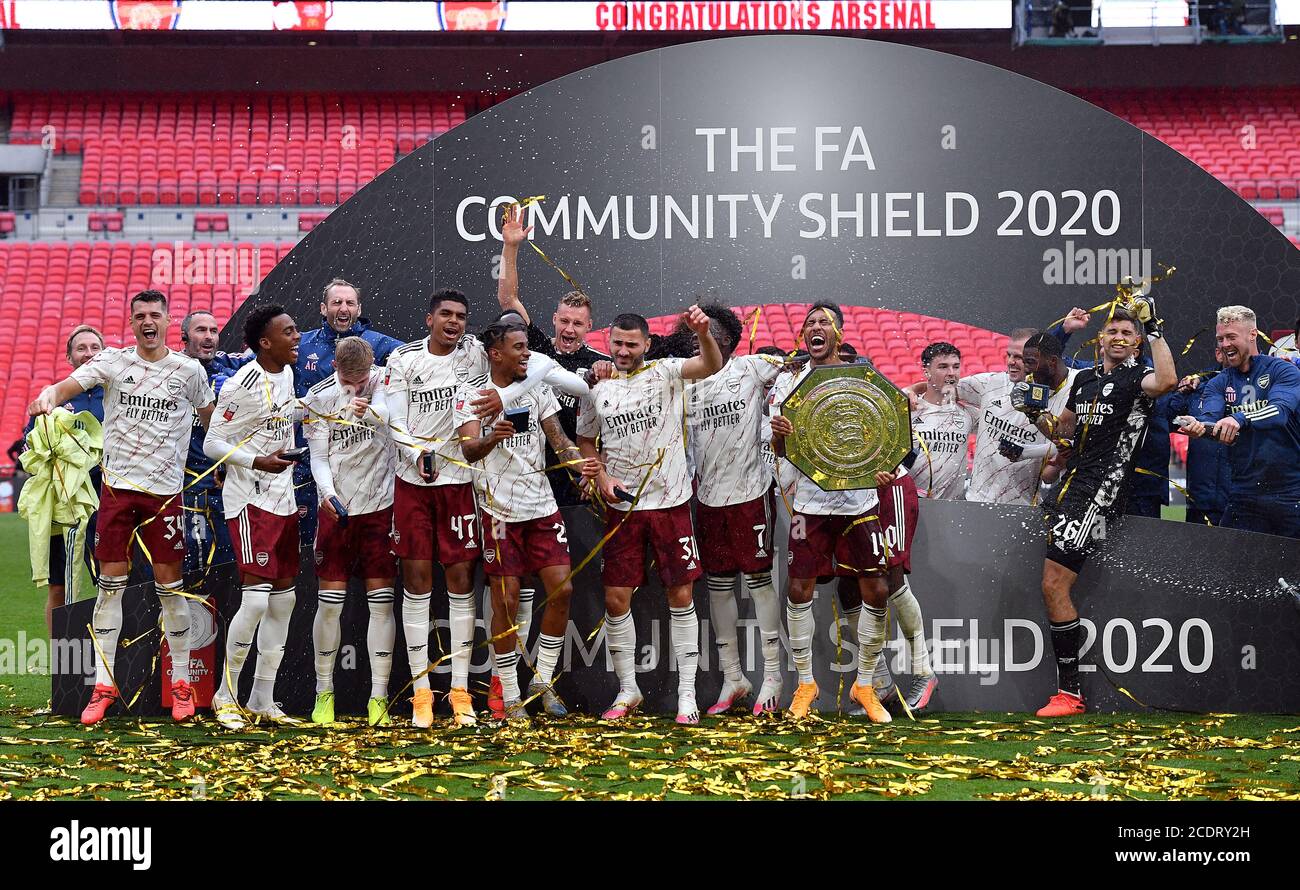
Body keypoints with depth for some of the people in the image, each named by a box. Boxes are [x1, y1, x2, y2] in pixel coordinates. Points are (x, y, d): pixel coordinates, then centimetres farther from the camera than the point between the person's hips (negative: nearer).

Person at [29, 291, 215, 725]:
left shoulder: (189, 370, 3)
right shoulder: (112, 360, 2)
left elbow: (212, 420, 17)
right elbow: (71, 383, -14)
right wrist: (49, 394, -35)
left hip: (165, 489, 0)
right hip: (117, 486, 0)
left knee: (170, 587, 3)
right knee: (111, 584, 1)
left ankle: (181, 683, 14)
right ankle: (103, 685, 8)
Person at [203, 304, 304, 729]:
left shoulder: (286, 373, 9)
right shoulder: (241, 385, -16)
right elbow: (212, 443, -14)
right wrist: (258, 462, -25)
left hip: (283, 498, 9)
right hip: (249, 500, -9)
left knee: (284, 597, 9)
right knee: (256, 599, -13)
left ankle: (263, 698, 17)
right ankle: (225, 695, 2)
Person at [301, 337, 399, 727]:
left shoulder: (386, 383, -4)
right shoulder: (318, 398, -1)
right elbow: (319, 457, -3)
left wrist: (371, 413, -45)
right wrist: (328, 494, -21)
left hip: (381, 506, -1)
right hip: (336, 508, 1)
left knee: (381, 603, 0)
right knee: (329, 603, 1)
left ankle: (379, 697, 6)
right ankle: (324, 692, 14)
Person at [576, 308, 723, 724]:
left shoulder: (666, 373, -2)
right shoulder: (599, 389, 6)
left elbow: (711, 365, -18)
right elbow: (586, 441, 17)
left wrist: (703, 333, -38)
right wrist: (602, 478, 0)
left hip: (670, 502, -2)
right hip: (622, 506, 2)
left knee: (681, 597, 1)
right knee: (616, 599, 1)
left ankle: (687, 694, 9)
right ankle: (628, 690, 17)